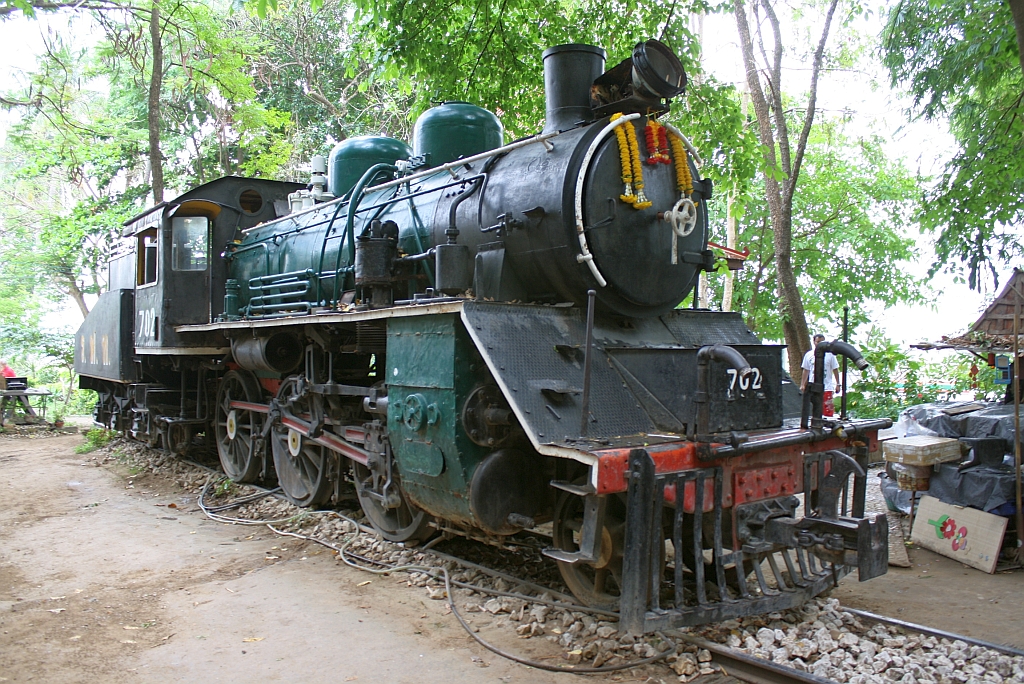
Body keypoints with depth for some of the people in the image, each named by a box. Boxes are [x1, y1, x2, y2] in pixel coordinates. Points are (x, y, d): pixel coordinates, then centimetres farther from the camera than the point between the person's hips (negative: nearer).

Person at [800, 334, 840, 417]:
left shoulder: (830, 354, 2)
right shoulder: (809, 355, 7)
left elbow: (835, 370, 6)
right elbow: (806, 371, 12)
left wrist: (838, 384, 2)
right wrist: (802, 385, 8)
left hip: (827, 388, -2)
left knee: (828, 412, -8)